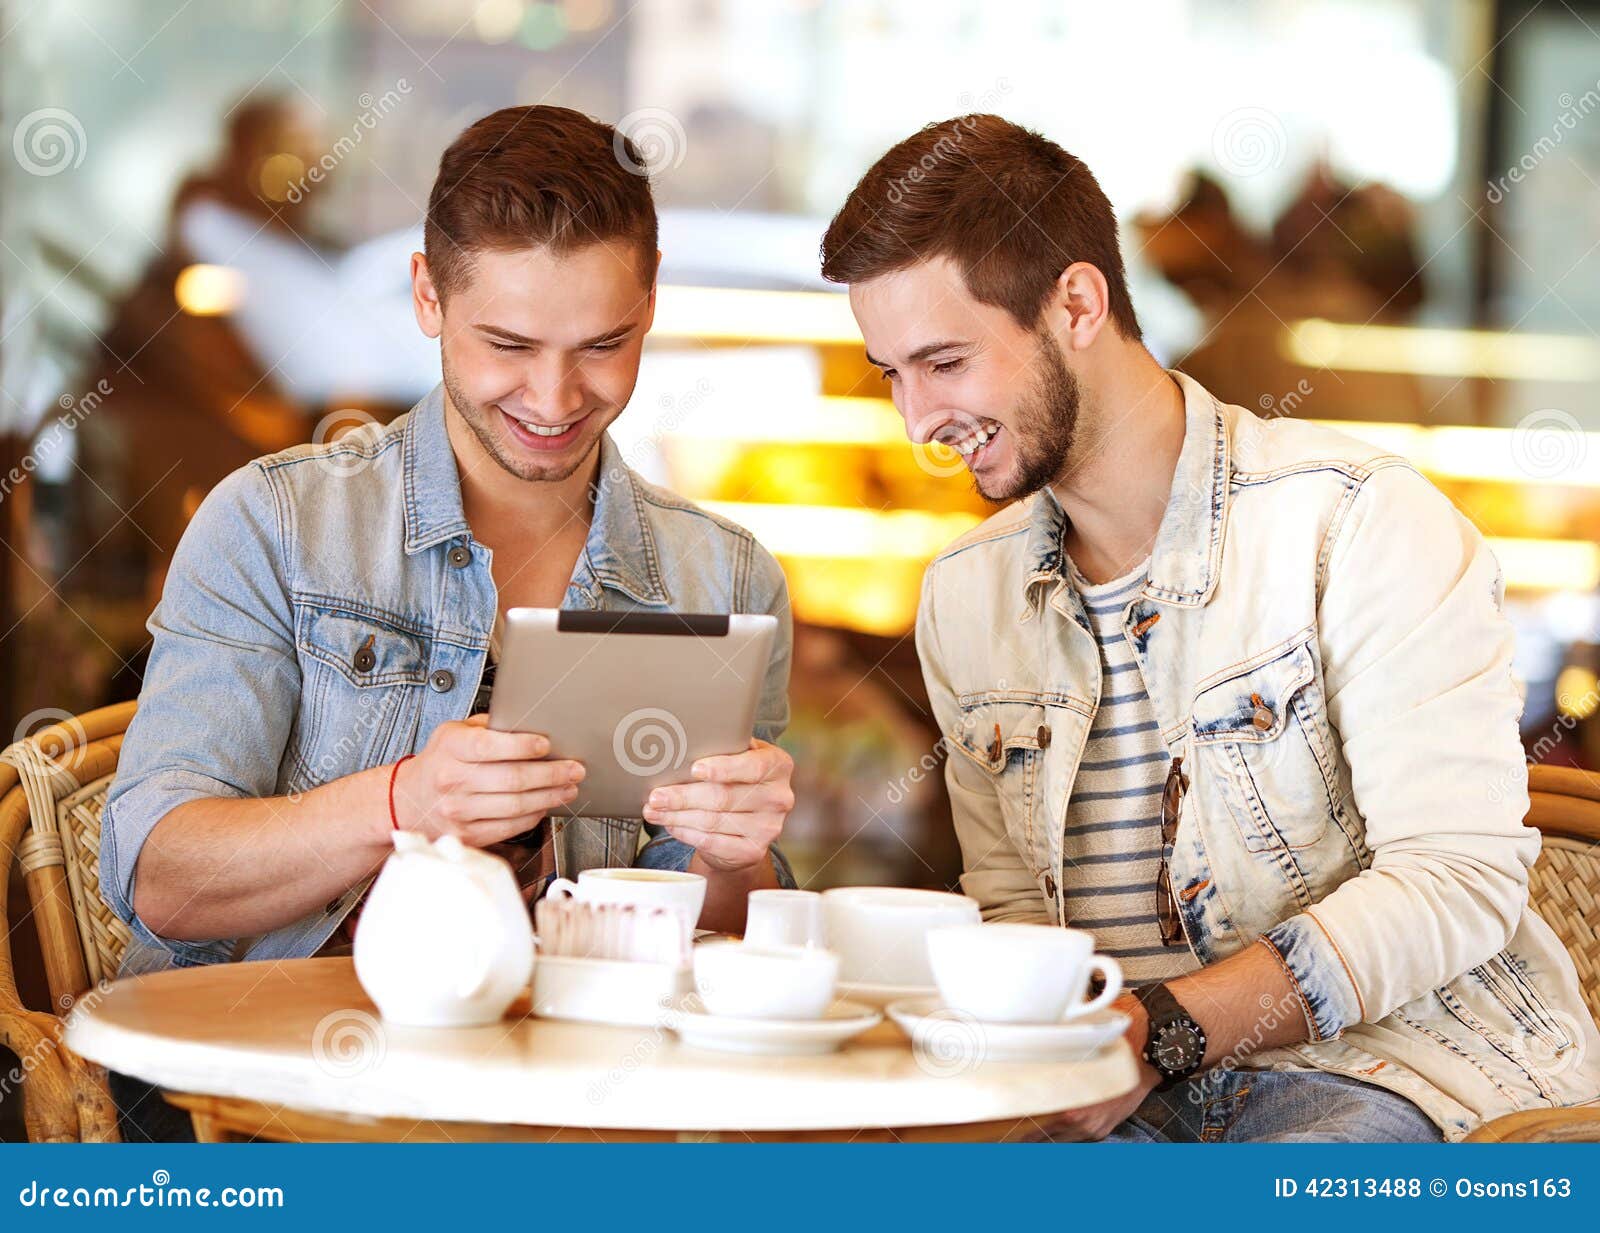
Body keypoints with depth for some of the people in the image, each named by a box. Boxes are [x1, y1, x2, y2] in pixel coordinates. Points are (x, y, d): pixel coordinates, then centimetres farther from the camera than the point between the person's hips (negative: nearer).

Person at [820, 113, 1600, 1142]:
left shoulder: (1360, 518, -8)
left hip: (1390, 1066, -6)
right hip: (1139, 1094, 6)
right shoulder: (964, 599, 12)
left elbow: (1457, 875, -14)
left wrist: (1160, 1025, -23)